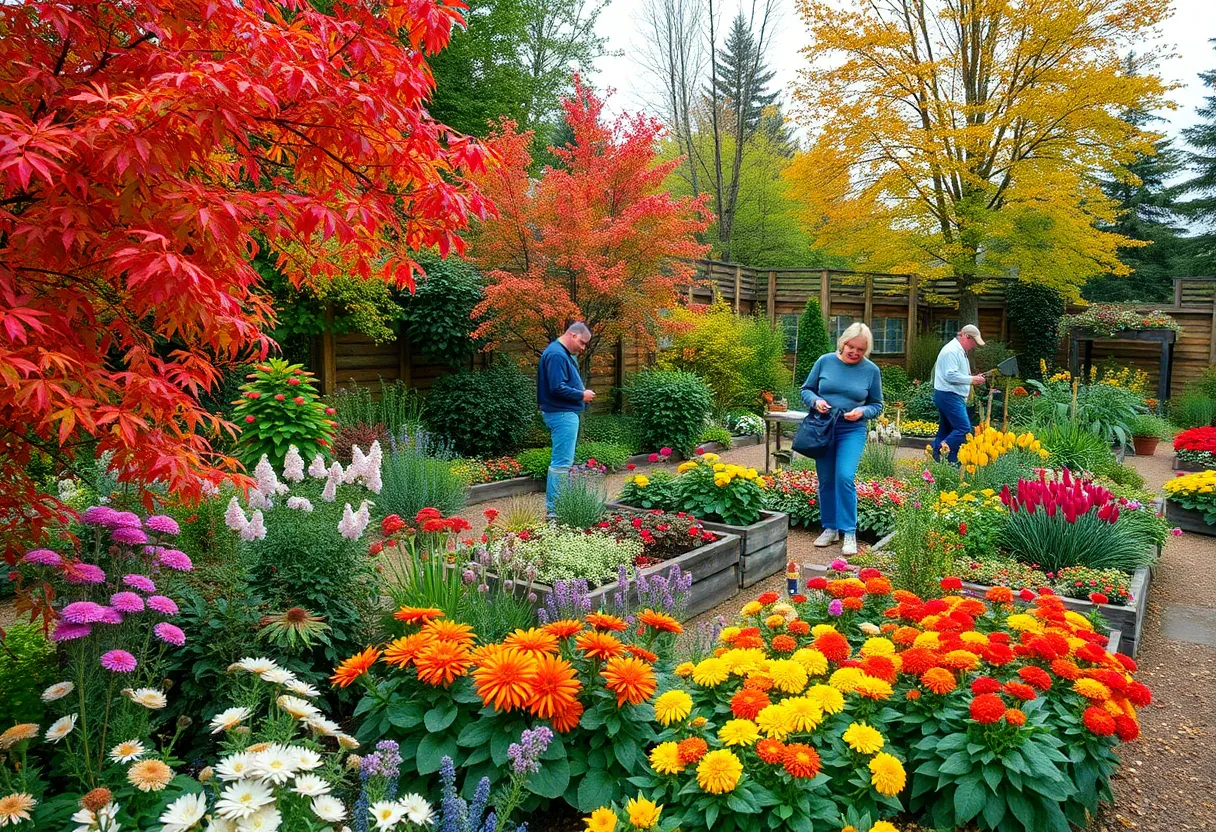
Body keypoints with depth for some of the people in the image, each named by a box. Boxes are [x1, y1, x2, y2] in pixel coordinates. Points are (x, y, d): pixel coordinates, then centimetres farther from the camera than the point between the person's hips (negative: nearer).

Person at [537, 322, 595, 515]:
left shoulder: (564, 354, 16)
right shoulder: (556, 354, -17)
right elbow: (557, 388, -24)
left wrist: (581, 391, 5)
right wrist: (581, 395, -13)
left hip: (566, 414, 11)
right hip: (562, 414, -11)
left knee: (564, 461, 15)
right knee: (562, 463, -9)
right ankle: (553, 509, -5)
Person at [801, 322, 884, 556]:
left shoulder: (871, 370, -2)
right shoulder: (825, 361, -2)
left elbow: (877, 405, 6)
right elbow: (806, 390, 8)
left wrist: (862, 411, -15)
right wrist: (816, 401, -13)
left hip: (852, 432, -2)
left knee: (844, 478, -17)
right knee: (826, 481, 9)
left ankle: (849, 532, -5)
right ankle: (830, 528, 24)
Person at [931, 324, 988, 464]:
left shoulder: (960, 351, 21)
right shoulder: (952, 351, -14)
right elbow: (951, 375, -23)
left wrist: (973, 378, 12)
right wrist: (972, 379, -16)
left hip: (949, 396, 11)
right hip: (949, 396, -11)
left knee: (946, 431, 12)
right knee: (964, 429, -15)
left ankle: (935, 457, 13)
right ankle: (941, 453, -14)